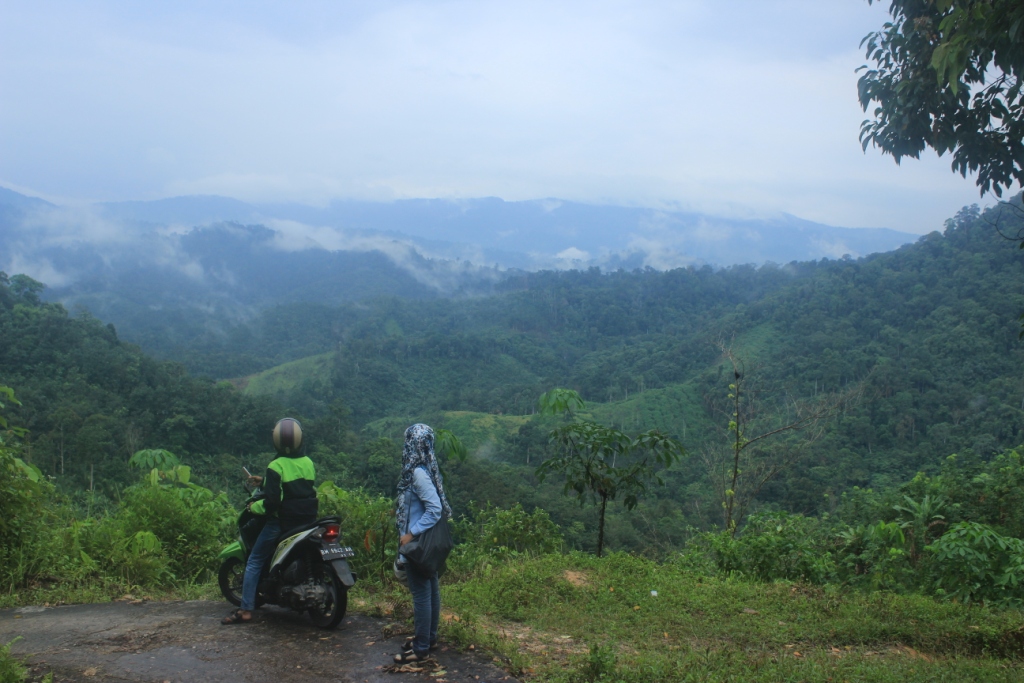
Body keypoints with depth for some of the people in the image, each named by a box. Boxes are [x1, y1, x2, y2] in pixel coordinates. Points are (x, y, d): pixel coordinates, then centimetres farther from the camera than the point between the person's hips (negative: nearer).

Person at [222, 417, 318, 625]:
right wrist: (265, 481, 25)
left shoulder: (276, 466, -14)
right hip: (308, 520, 6)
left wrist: (254, 507, -1)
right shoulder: (308, 463, 6)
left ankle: (246, 610, -2)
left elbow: (273, 501, -19)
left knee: (254, 561, 5)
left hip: (282, 521, -6)